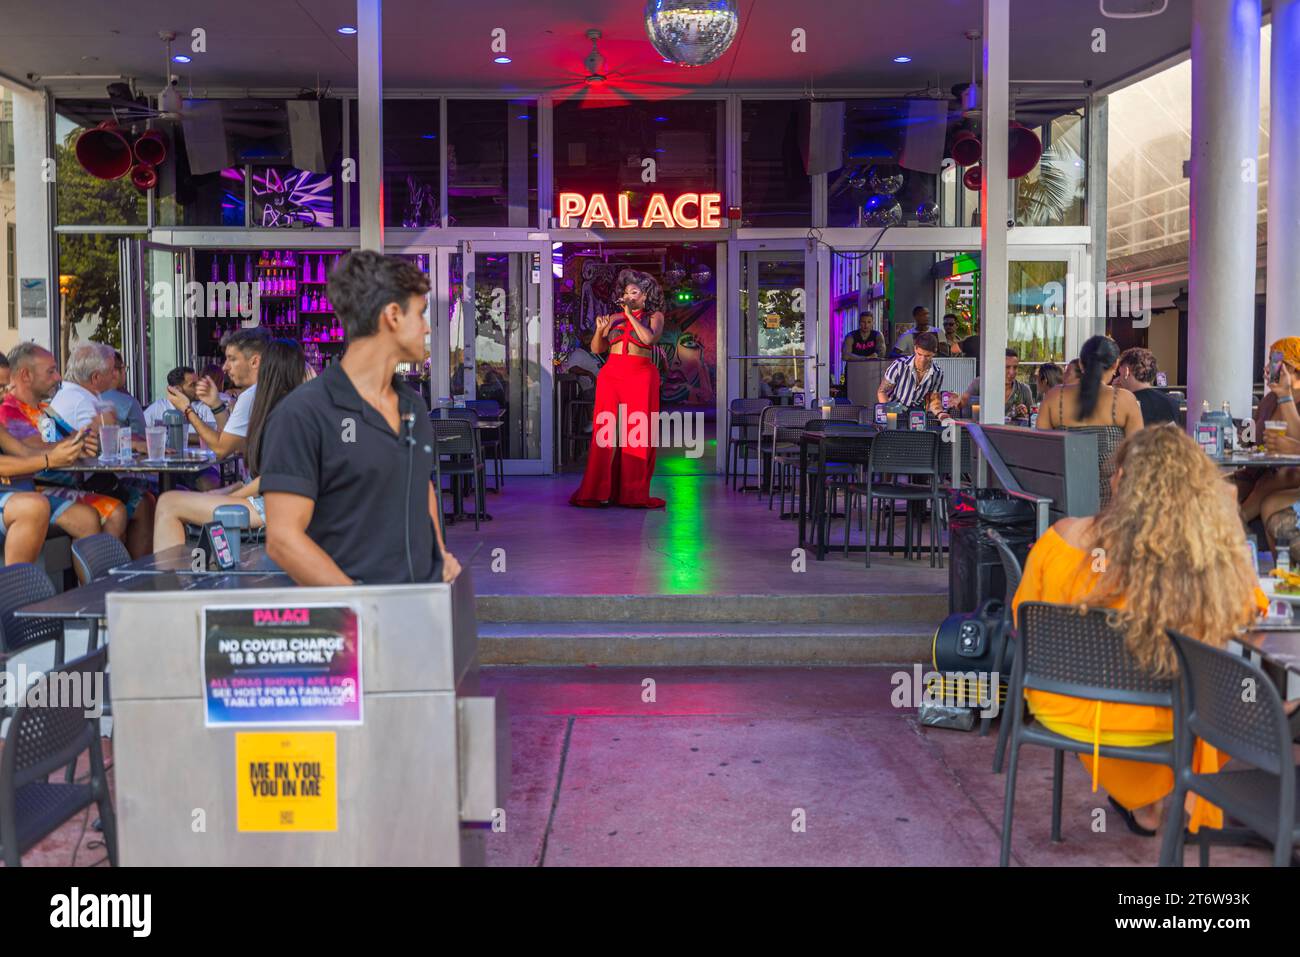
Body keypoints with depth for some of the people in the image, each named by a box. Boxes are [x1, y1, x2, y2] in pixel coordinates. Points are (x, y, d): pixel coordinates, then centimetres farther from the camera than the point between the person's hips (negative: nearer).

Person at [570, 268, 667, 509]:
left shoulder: (654, 316, 10)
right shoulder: (615, 318, 17)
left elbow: (650, 338, -10)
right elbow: (597, 349, 14)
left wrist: (631, 316, -5)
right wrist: (599, 330, -3)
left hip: (640, 376, -3)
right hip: (611, 374, 3)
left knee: (637, 434, -4)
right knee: (604, 431, -2)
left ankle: (633, 493, 3)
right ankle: (597, 491, 1)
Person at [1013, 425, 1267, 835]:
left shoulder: (1062, 539, -21)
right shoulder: (1214, 561, -22)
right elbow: (1249, 607, 1)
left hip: (1058, 709, 0)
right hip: (1149, 721, 0)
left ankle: (1138, 800, 55)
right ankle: (1147, 803, 53)